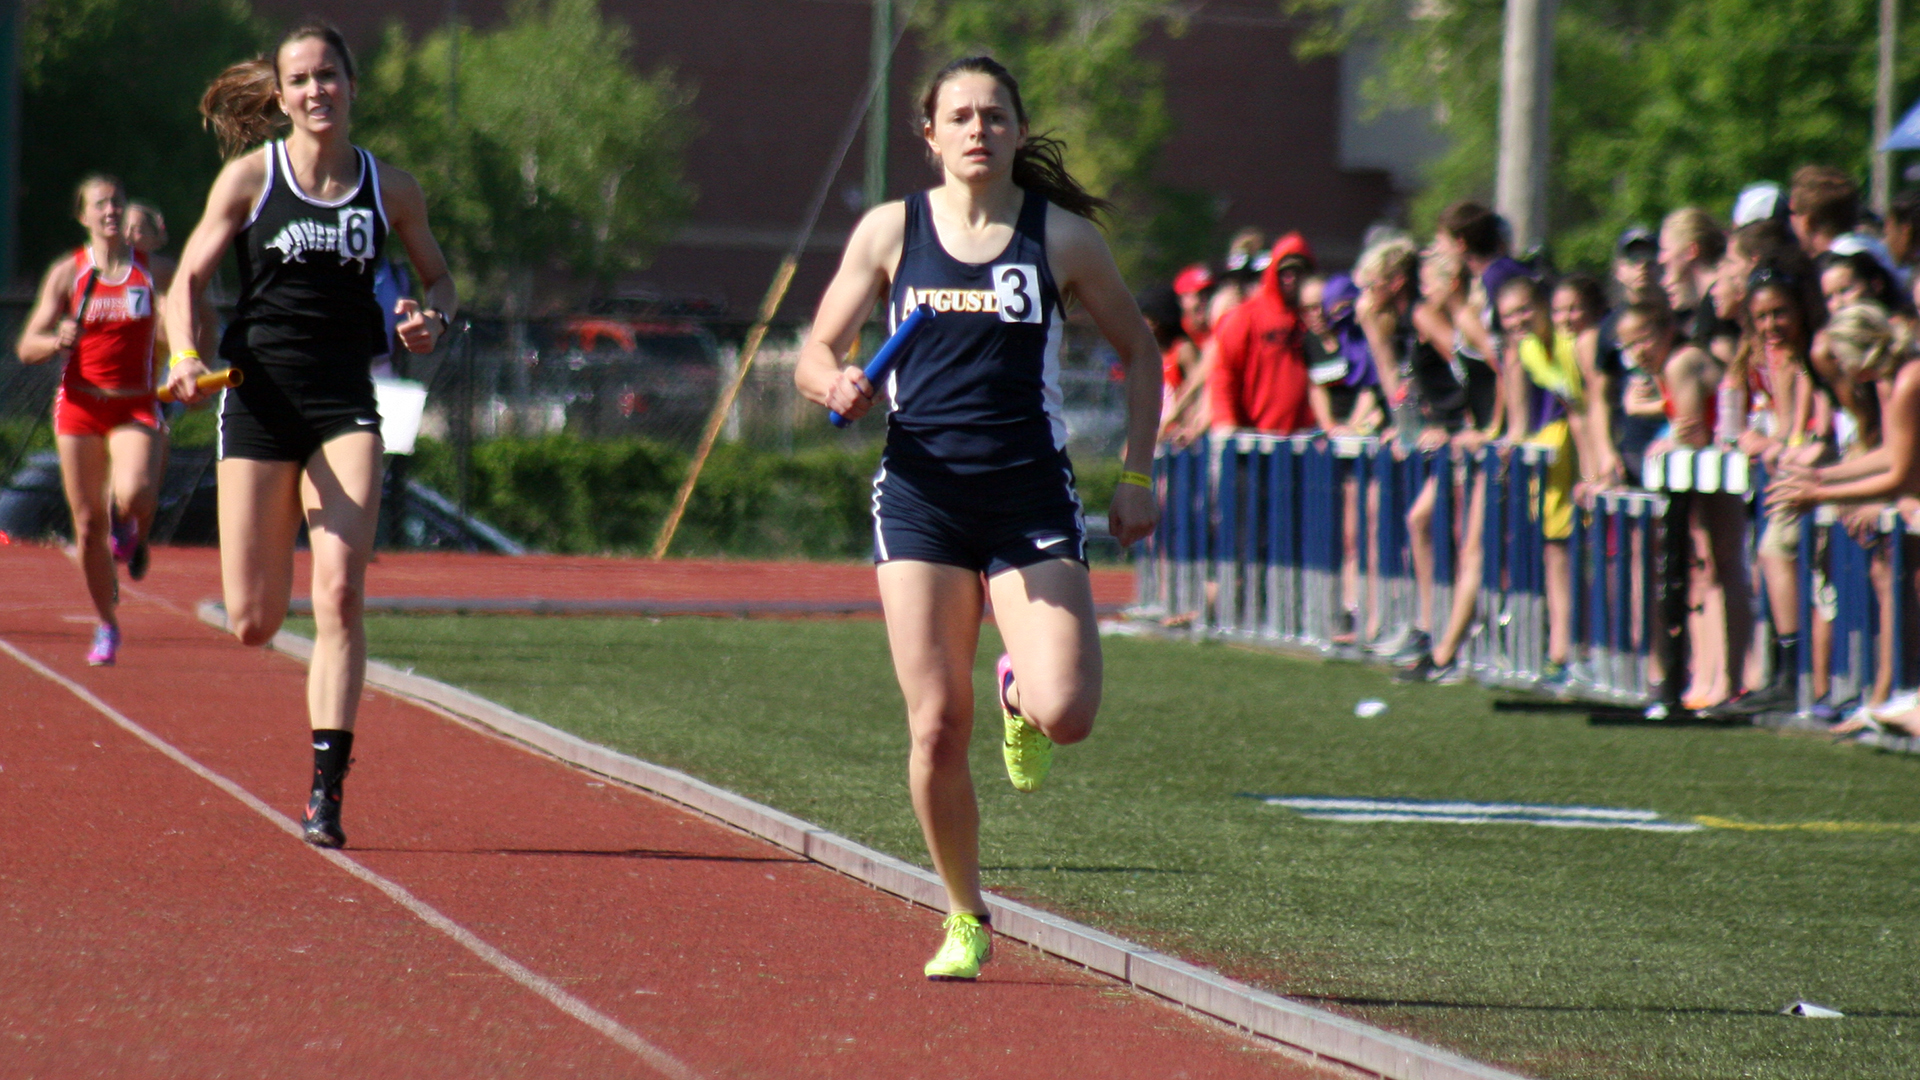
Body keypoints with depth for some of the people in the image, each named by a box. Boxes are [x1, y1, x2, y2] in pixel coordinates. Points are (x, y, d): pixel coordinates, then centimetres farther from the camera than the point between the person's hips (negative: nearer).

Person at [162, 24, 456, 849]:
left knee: (340, 595, -16)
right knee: (253, 623, -1)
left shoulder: (391, 189, 5)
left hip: (345, 406, 0)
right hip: (259, 402, 0)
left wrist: (432, 320, -4)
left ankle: (327, 791, -14)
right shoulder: (250, 177, 1)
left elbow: (437, 277, 19)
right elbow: (190, 278, 5)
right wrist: (186, 359, -13)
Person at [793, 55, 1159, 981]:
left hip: (1031, 497, 0)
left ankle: (1018, 697, 23)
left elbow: (1138, 352, 13)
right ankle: (964, 920, 15)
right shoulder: (891, 231, 5)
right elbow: (815, 356, 9)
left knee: (1064, 714, -16)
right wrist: (837, 385, -15)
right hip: (922, 494, 1)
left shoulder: (1061, 236, 3)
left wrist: (1136, 476, 5)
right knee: (937, 724, -5)